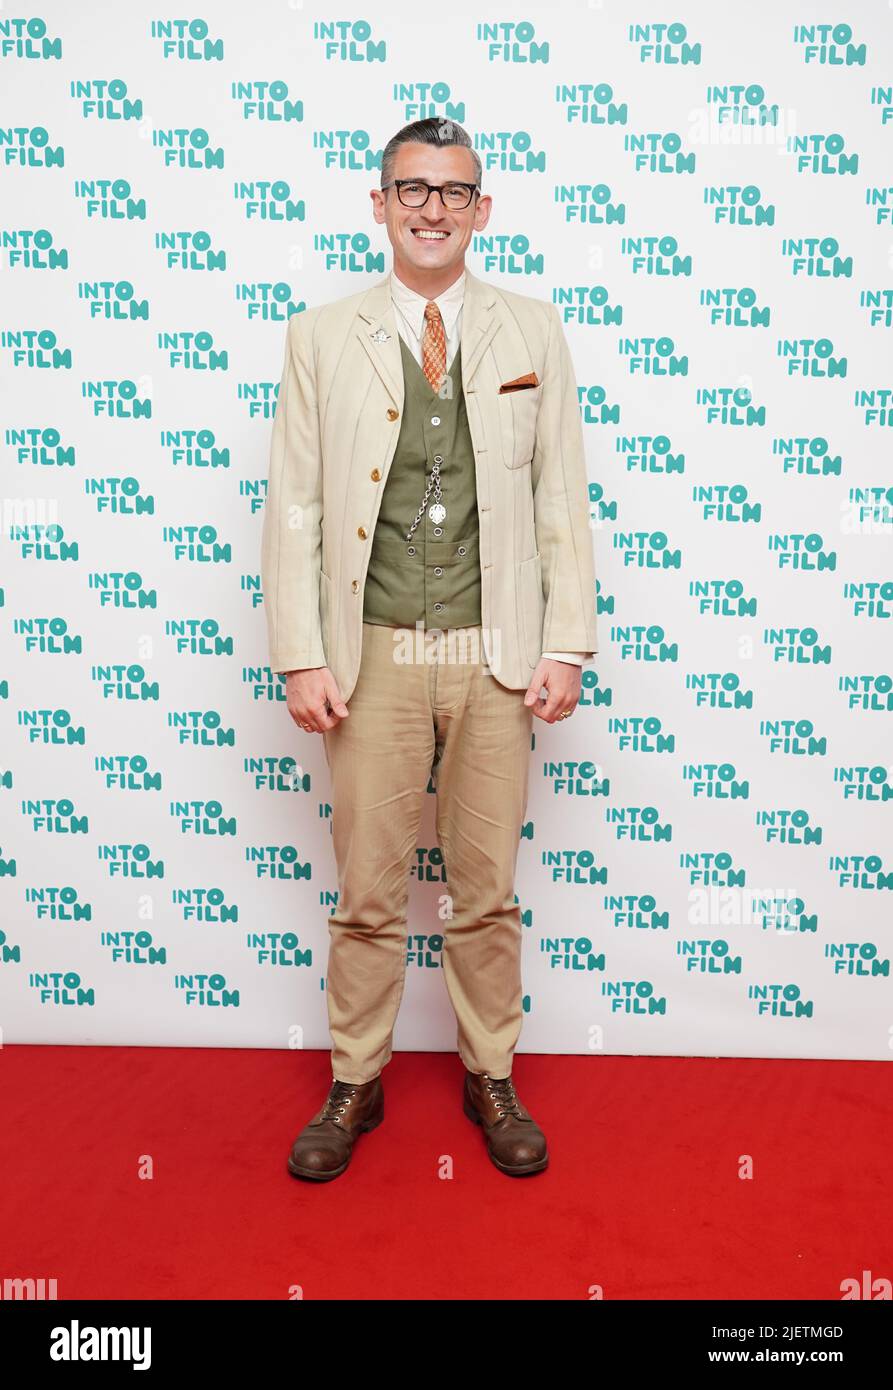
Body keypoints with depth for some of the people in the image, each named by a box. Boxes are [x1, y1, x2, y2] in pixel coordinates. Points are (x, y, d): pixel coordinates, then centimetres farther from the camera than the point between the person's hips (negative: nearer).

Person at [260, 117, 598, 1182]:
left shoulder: (532, 329, 7)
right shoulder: (321, 337, 5)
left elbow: (562, 496, 5)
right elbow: (293, 506, 2)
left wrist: (566, 646, -2)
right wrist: (301, 657, -6)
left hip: (495, 654, 1)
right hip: (375, 654, 0)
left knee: (488, 886, 11)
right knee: (367, 891, 8)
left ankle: (491, 1077, 30)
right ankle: (354, 1086, 27)